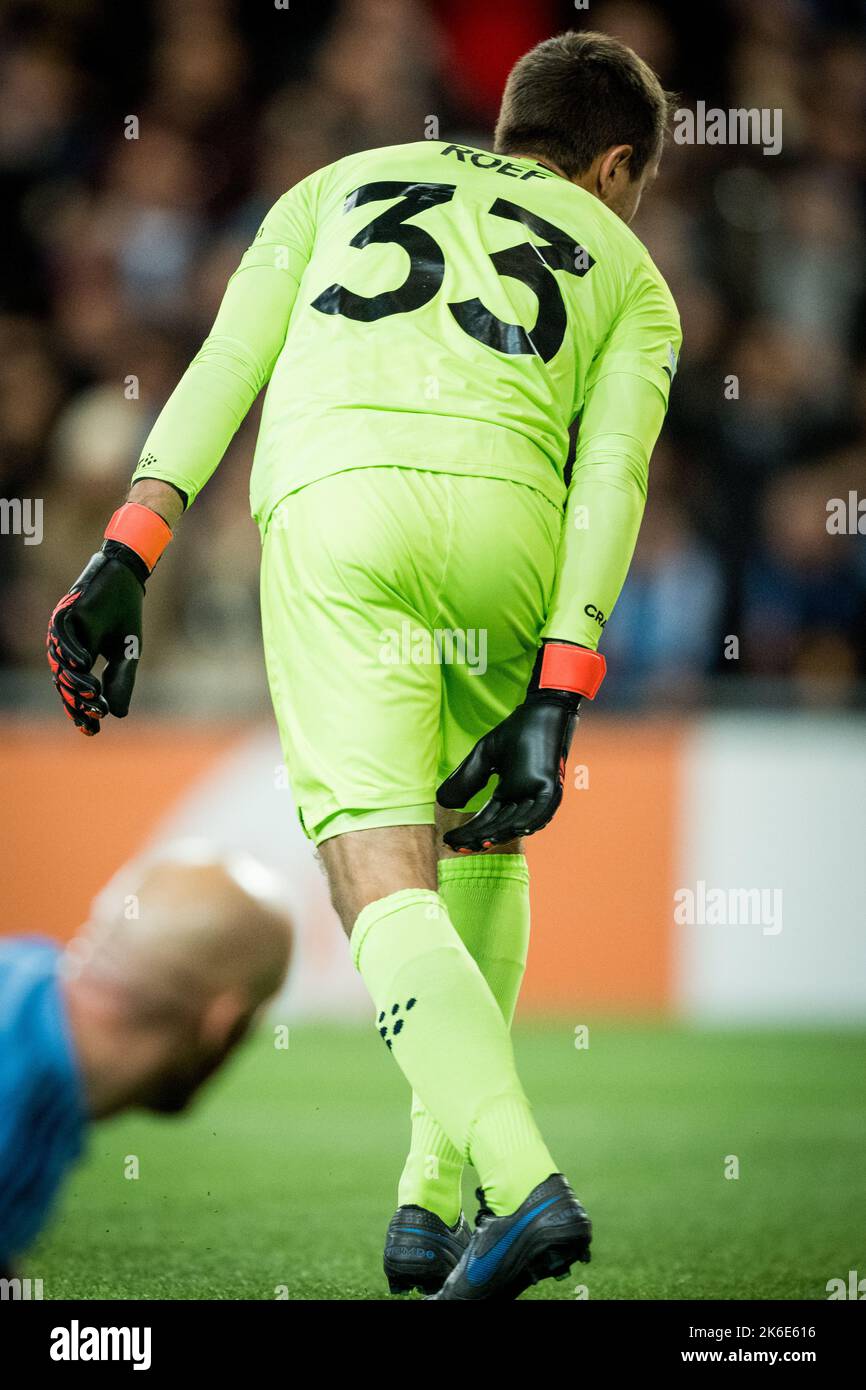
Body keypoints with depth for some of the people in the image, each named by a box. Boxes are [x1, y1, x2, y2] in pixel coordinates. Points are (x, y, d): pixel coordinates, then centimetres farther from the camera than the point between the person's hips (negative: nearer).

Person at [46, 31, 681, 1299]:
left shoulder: (343, 183, 32)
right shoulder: (629, 274, 27)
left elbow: (224, 369, 15)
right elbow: (609, 479, 9)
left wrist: (127, 556, 7)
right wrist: (555, 705, 1)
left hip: (331, 502, -1)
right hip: (504, 517, 1)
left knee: (385, 888, -7)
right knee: (484, 850, 23)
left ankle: (522, 1184, -26)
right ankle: (432, 1200, 17)